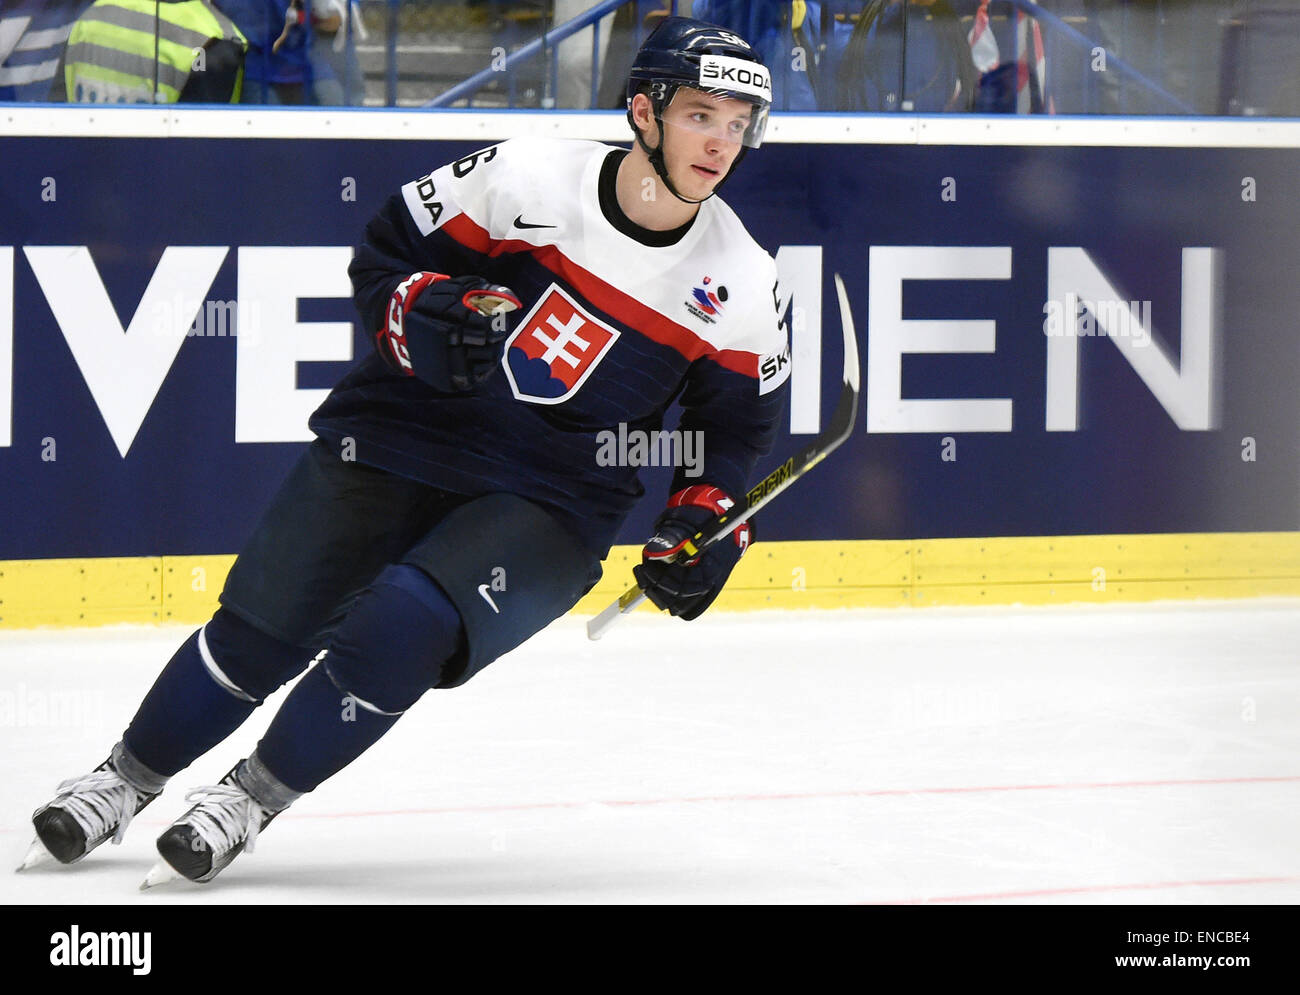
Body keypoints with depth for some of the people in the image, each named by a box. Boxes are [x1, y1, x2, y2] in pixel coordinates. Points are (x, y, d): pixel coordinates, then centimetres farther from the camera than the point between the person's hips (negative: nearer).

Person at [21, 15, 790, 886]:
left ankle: (250, 802, -6)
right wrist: (422, 314, -19)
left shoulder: (743, 282, -6)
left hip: (550, 503, 0)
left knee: (399, 631, -24)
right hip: (401, 432, 1)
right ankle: (126, 780, 24)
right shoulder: (529, 178, -11)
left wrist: (704, 520, -3)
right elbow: (387, 252, 0)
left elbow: (741, 418, 10)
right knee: (262, 628, 1)